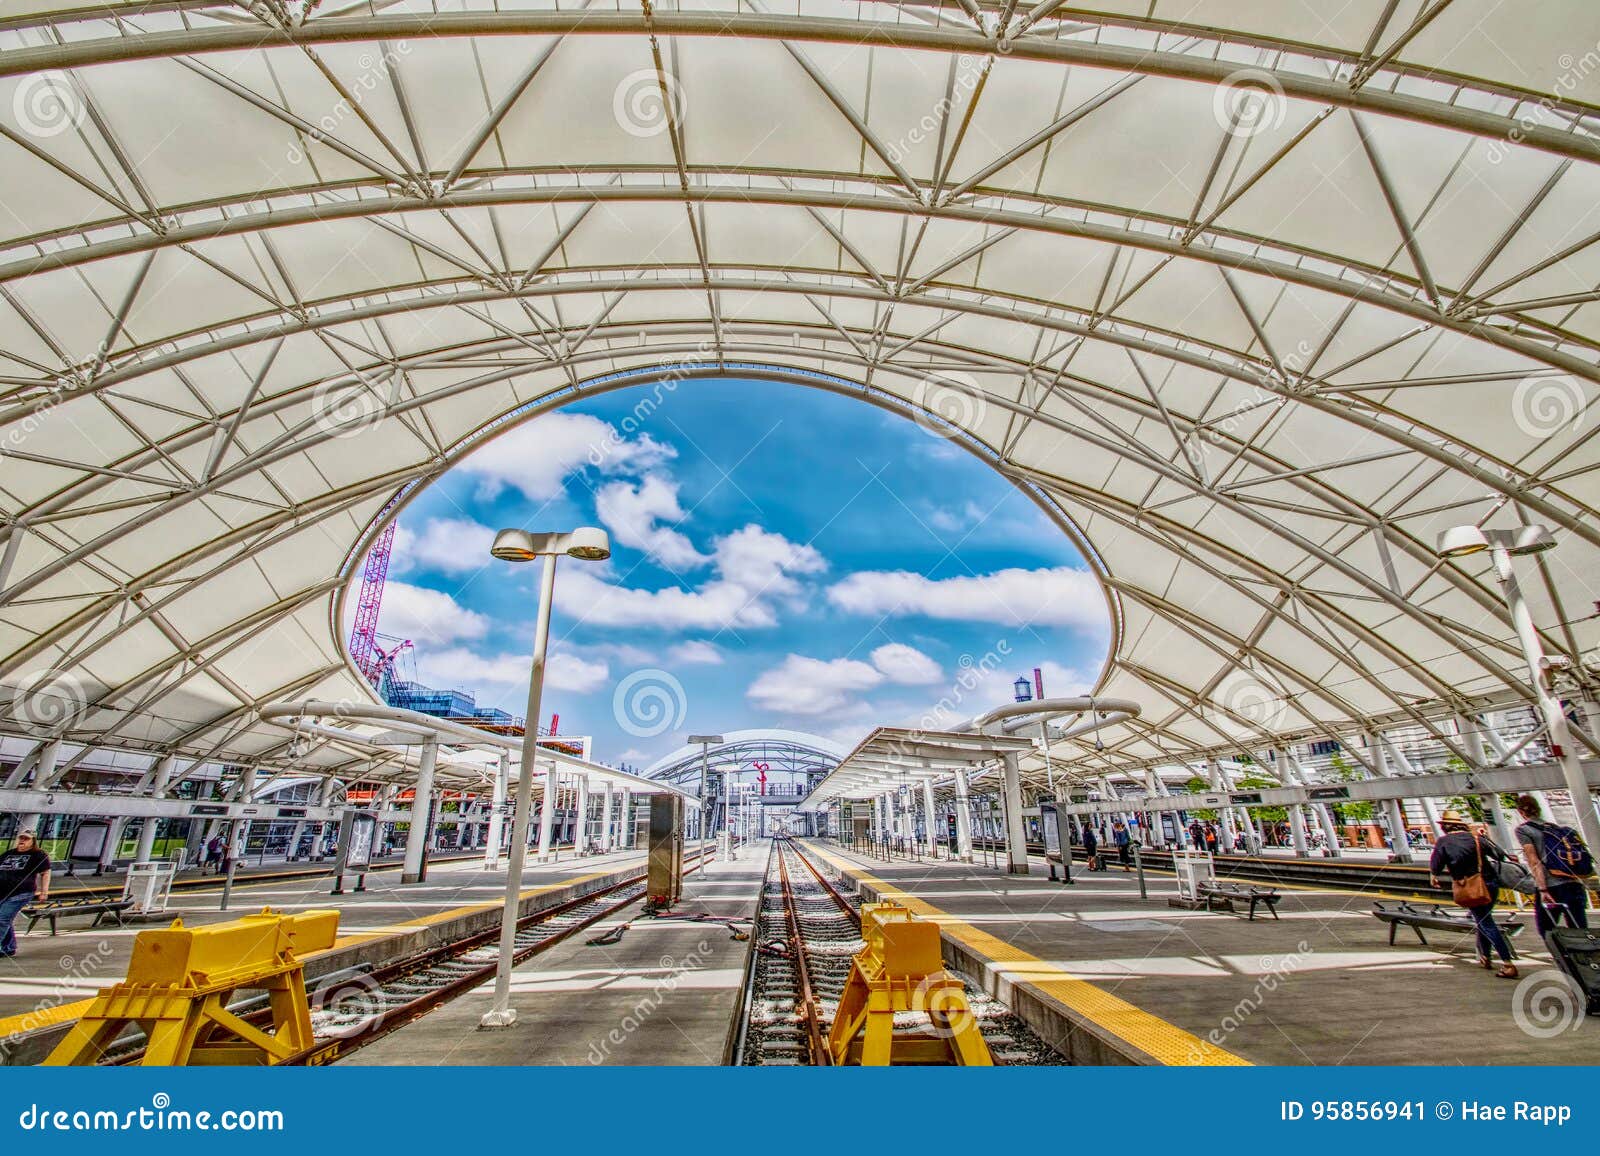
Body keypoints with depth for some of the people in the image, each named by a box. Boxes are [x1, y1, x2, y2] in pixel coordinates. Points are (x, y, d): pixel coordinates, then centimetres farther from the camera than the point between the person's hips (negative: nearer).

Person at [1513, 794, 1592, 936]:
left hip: (1552, 888, -6)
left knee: (1548, 935, 5)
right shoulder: (1557, 827, 17)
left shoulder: (1523, 830, -1)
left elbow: (1534, 862, -11)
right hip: (1577, 886, 6)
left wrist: (1543, 890, -13)